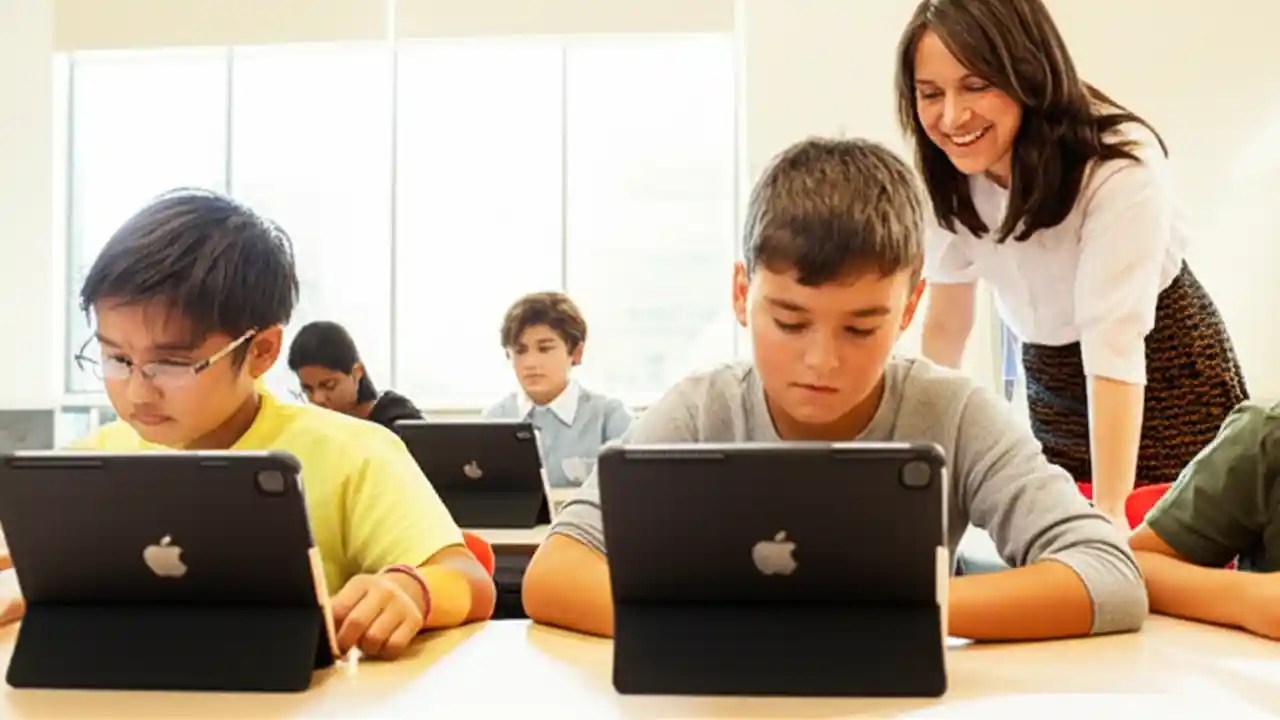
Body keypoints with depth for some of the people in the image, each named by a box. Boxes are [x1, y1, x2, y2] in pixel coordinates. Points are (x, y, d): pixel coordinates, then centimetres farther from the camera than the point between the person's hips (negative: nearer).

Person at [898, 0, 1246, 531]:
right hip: (1050, 374, 4)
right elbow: (945, 320, -6)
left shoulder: (1121, 166, -30)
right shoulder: (946, 172, -14)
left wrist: (1109, 509, -39)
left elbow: (1114, 346, -35)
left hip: (1163, 364, -4)